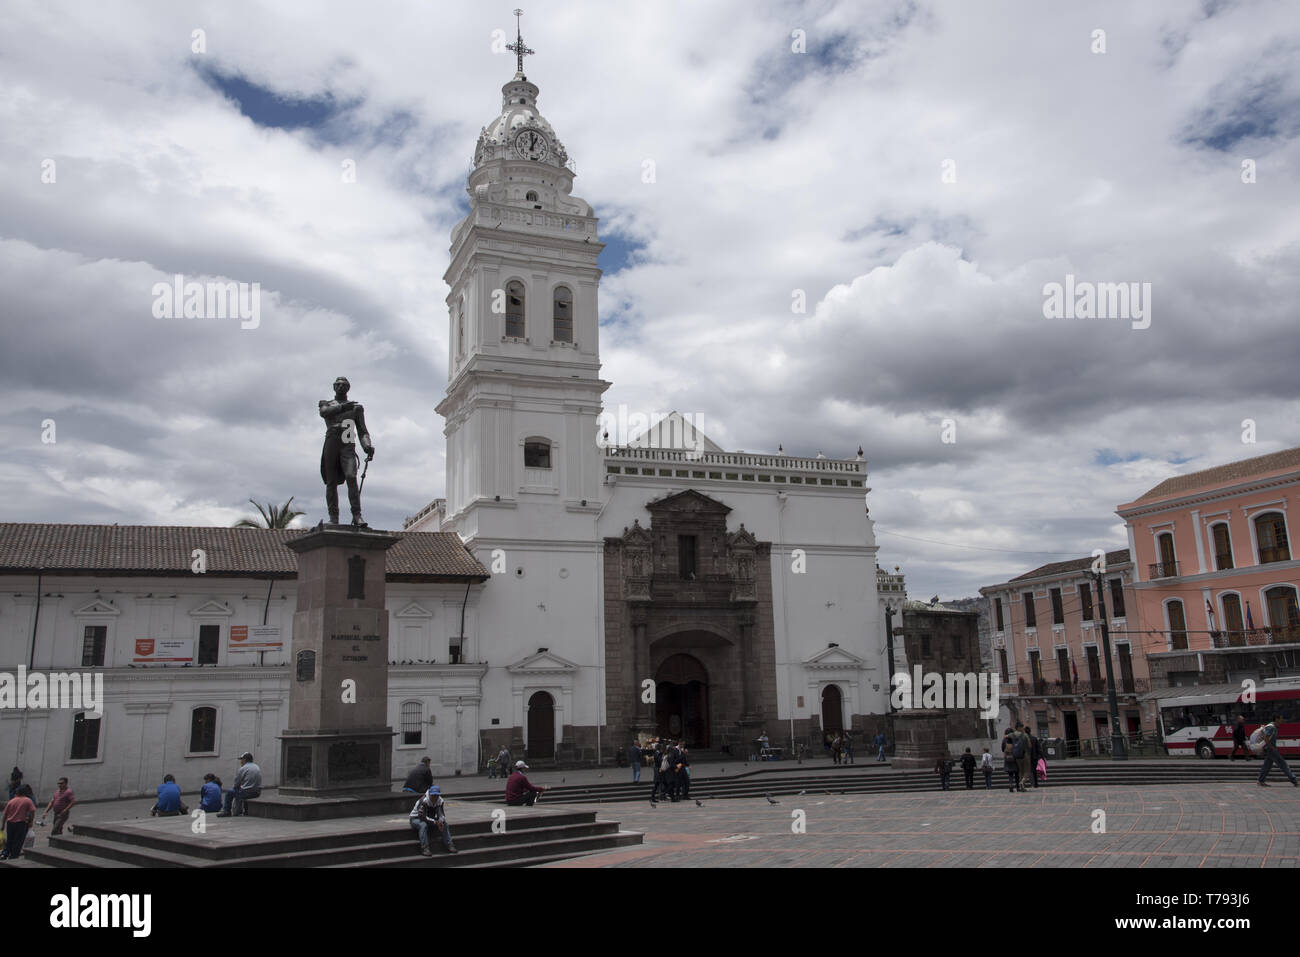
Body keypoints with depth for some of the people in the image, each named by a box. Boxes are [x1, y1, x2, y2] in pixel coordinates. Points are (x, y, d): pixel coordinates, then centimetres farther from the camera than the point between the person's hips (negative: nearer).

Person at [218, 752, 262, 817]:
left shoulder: (242, 769, -9)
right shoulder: (257, 767, 12)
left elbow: (236, 784, -5)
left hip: (247, 793, -7)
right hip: (257, 793, 7)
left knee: (229, 792, 11)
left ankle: (226, 811, 17)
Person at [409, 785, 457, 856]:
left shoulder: (440, 801, -9)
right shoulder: (423, 801, -29)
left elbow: (442, 814, -7)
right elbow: (421, 816, -34)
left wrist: (441, 821, -32)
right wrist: (435, 822, -38)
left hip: (430, 819, 6)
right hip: (416, 818, -6)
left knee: (445, 824, -14)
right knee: (423, 825, -39)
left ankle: (449, 845, -11)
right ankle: (424, 848, -37)